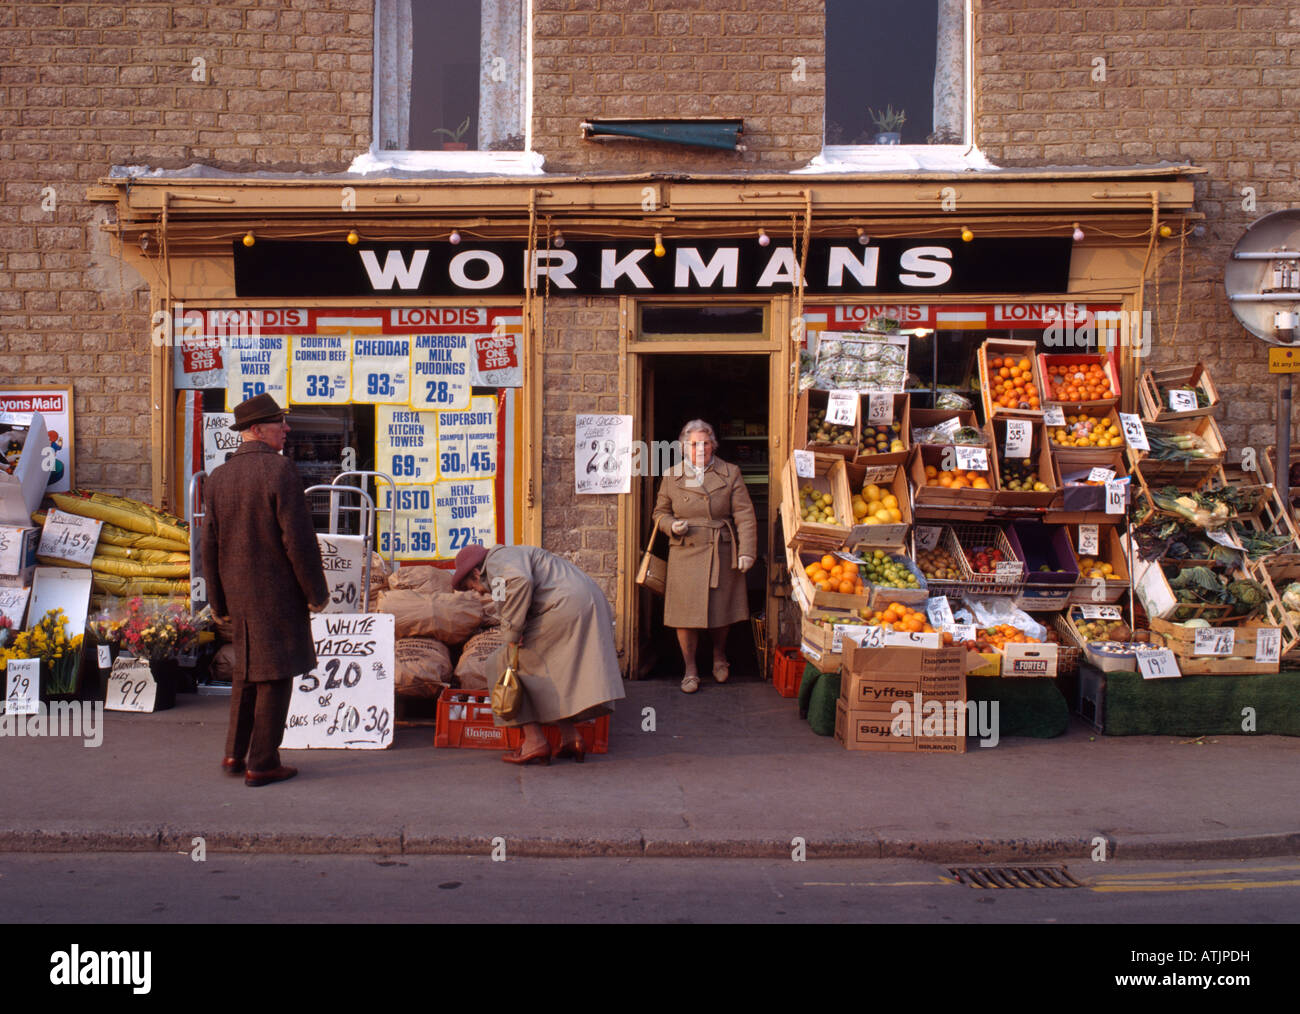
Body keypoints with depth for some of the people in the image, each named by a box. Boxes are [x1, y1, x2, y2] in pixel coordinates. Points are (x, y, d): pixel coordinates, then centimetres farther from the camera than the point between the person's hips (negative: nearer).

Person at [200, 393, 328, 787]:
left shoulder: (217, 478, 5)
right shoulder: (279, 470, -15)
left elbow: (210, 544, 8)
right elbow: (298, 538, -17)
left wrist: (219, 601, 15)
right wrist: (316, 591, -8)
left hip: (239, 592, 7)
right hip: (279, 591, -6)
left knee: (246, 669, 20)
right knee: (275, 674, 2)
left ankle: (235, 754, 24)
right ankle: (262, 764, 7)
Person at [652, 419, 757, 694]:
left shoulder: (730, 474, 2)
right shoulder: (671, 476, 4)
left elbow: (744, 515, -1)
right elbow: (660, 512, 13)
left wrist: (746, 551, -9)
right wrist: (672, 525, -10)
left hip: (722, 553, 0)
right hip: (685, 555, 0)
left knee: (721, 610, 11)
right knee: (686, 613, -1)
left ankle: (719, 657, 38)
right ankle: (690, 670, 16)